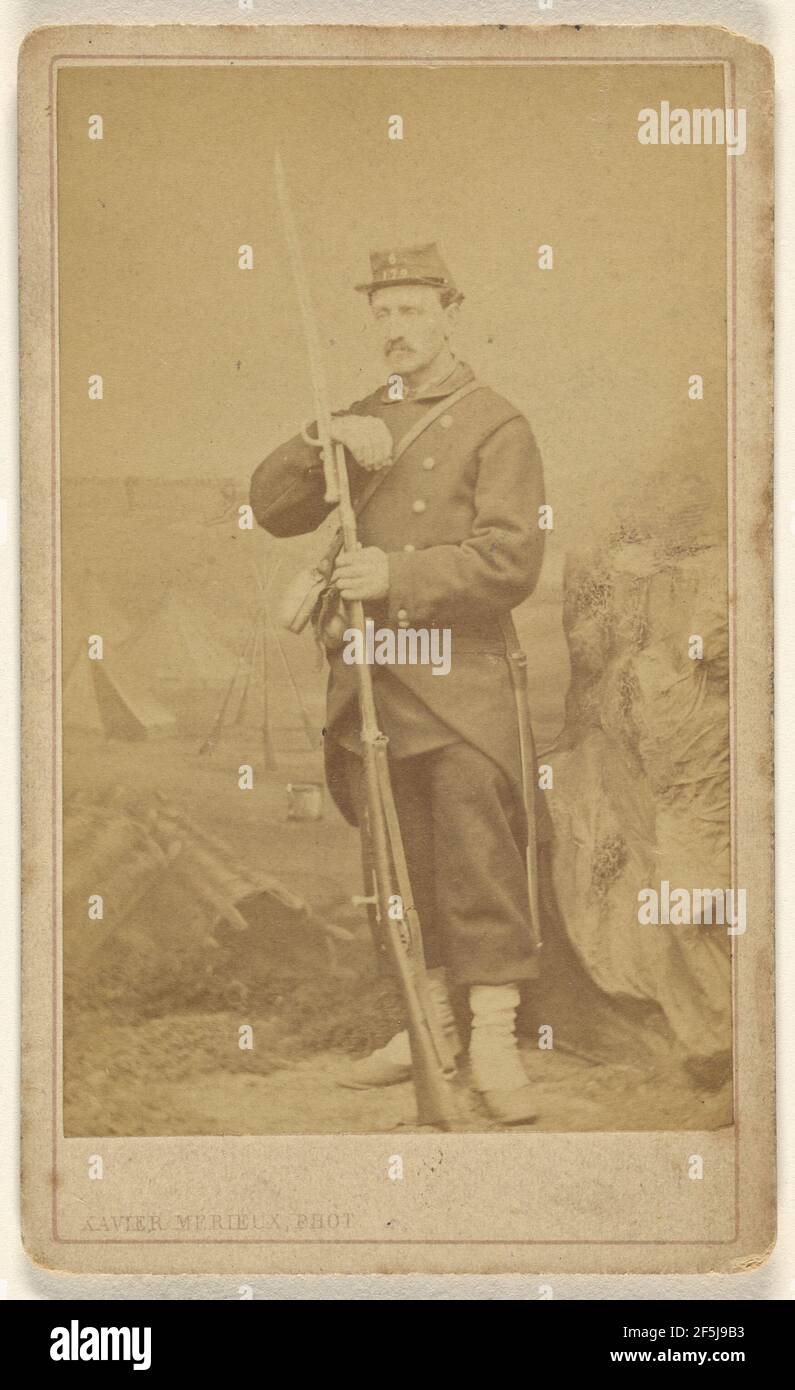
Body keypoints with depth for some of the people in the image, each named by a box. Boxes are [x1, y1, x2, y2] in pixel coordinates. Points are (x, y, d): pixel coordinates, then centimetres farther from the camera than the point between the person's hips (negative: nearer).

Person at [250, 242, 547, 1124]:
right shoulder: (361, 422, 16)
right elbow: (273, 509, 9)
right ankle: (428, 1027, 24)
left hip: (460, 681, -6)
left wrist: (396, 573, -19)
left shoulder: (495, 425, -3)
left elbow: (512, 560, -12)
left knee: (479, 869, -6)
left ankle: (494, 1043, 0)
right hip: (369, 679, 6)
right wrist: (326, 441, -9)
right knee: (400, 872, 13)